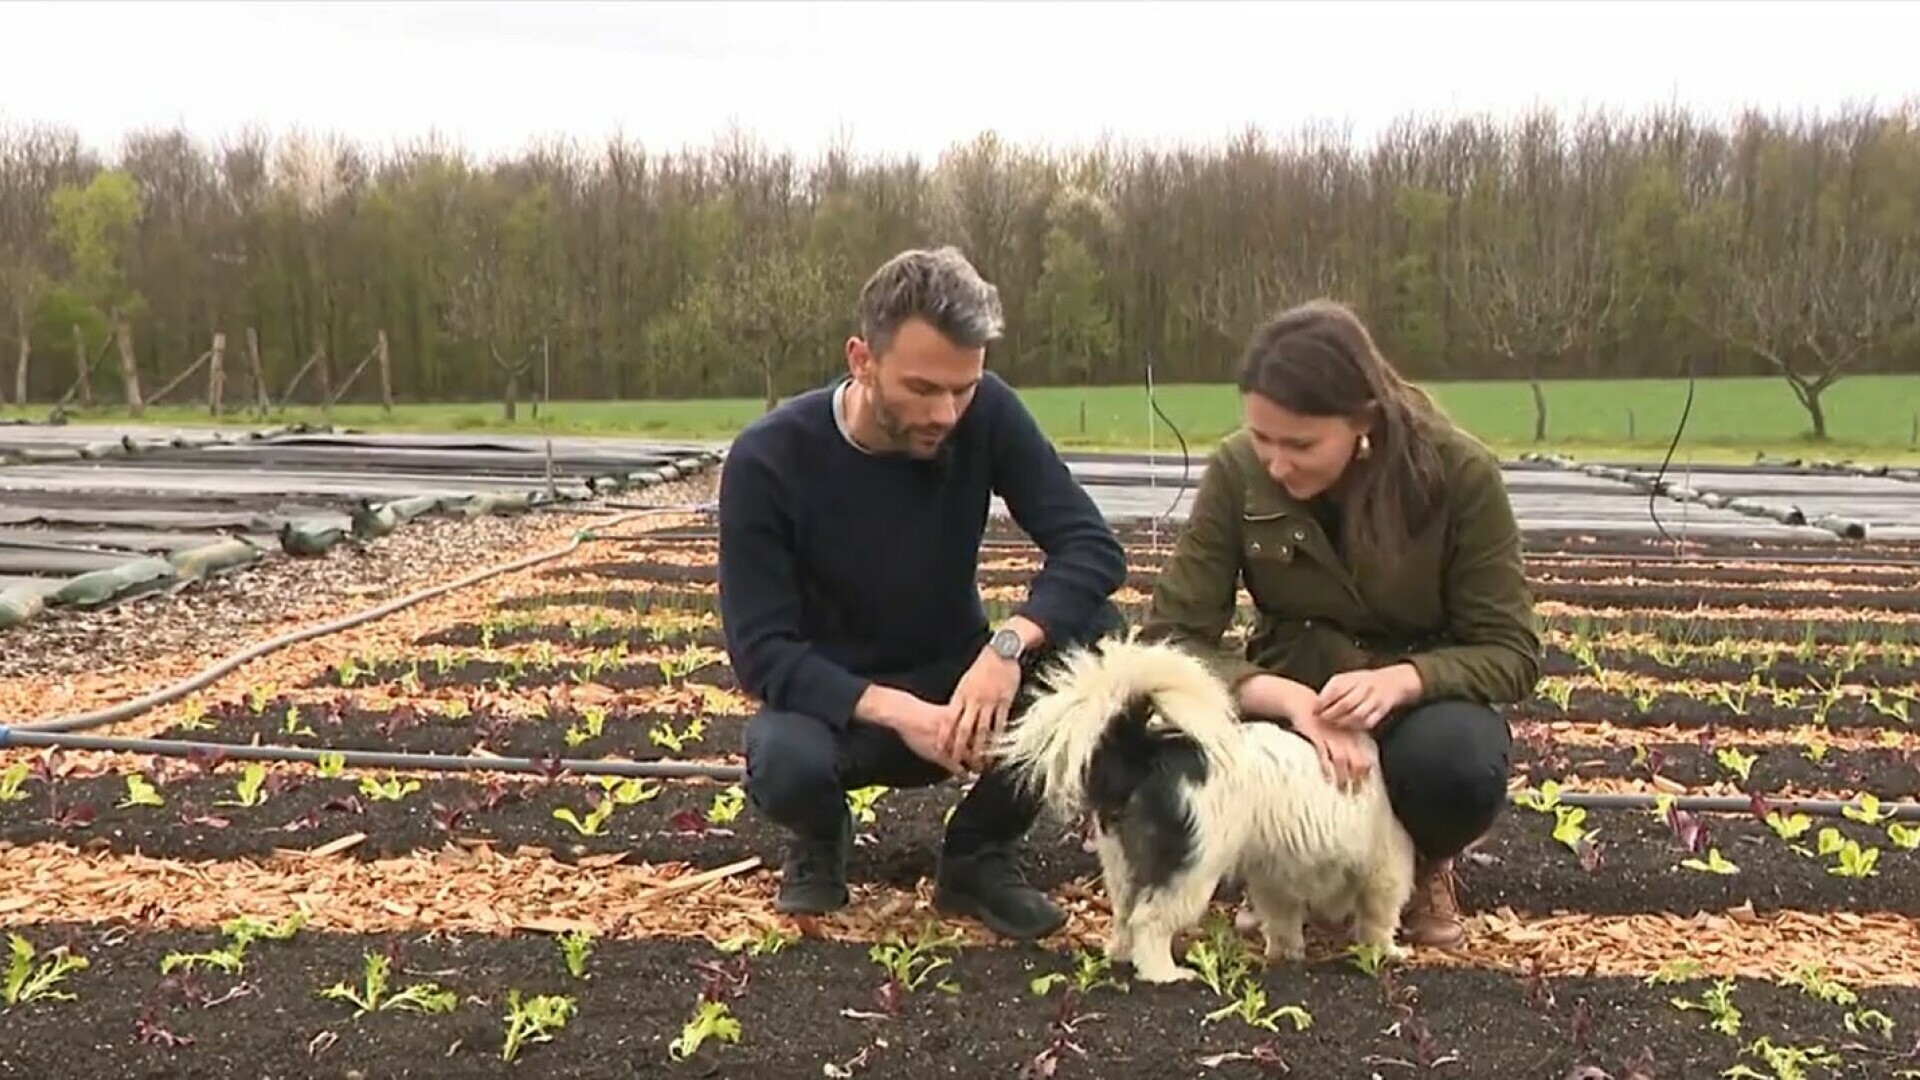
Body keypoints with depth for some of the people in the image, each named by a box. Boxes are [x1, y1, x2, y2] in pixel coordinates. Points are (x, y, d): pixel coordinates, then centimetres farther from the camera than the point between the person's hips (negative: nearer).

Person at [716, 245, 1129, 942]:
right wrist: (893, 709, -35)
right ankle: (820, 839, 4)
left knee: (1093, 631, -25)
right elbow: (761, 651, -20)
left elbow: (1092, 547, -19)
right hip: (835, 702, -2)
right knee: (785, 761, -37)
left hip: (959, 686, 3)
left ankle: (979, 854, -4)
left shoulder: (988, 414, -15)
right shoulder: (768, 460, -20)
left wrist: (1010, 642, -38)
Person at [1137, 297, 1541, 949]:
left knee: (1458, 767, -37)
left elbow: (1511, 652, -15)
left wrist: (1401, 680, -36)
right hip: (1292, 705, 1)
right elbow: (1169, 636, -18)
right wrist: (1290, 699, -36)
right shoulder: (1237, 470, -17)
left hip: (1418, 702, -1)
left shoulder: (1458, 473, -20)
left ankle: (1421, 865, 2)